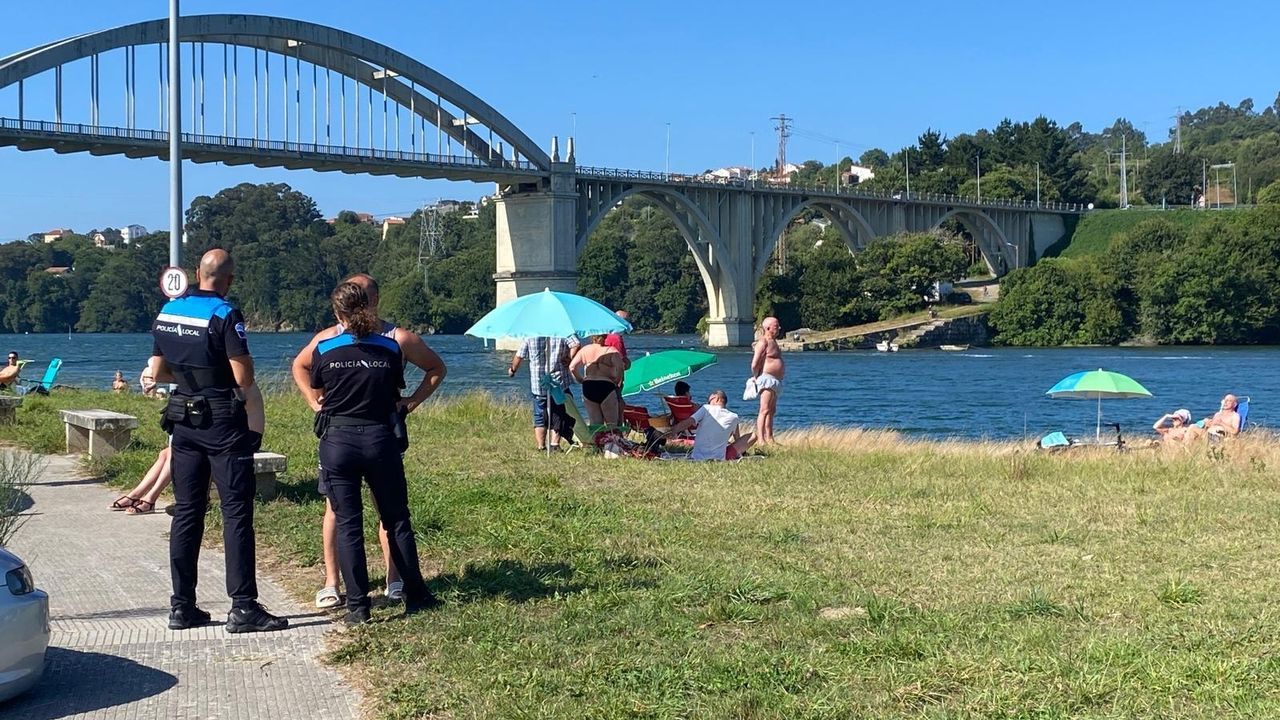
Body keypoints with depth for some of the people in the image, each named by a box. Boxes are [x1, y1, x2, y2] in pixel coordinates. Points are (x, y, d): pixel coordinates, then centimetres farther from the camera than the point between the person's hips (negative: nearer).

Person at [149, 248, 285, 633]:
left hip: (184, 420, 7)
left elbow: (158, 372, 13)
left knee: (186, 511, 11)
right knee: (236, 512, -4)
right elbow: (244, 378, -17)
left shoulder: (167, 313, 7)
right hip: (223, 422, -6)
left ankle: (182, 606, 15)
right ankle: (243, 607, -5)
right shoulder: (225, 316, -14)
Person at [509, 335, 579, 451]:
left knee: (539, 418, 11)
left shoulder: (530, 336, -1)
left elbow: (519, 356, 2)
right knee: (558, 416, 10)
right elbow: (575, 344, -20)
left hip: (538, 385, 1)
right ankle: (555, 443, 3)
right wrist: (569, 359, -7)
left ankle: (541, 446, 7)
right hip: (560, 384, -1)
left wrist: (512, 369, 19)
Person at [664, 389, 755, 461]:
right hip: (720, 458, -1)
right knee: (752, 436, 6)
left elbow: (687, 423, -10)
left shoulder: (706, 409, 0)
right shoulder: (733, 417, 4)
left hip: (697, 457, 1)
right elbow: (737, 440, 20)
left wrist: (672, 432, 3)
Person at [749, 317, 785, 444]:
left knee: (772, 411, 13)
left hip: (775, 381, 10)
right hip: (767, 379, -10)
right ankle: (760, 439, -18)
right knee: (765, 410, -14)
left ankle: (769, 438, 19)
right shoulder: (763, 342, -13)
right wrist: (756, 377, -5)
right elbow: (754, 364, -19)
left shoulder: (773, 341, 18)